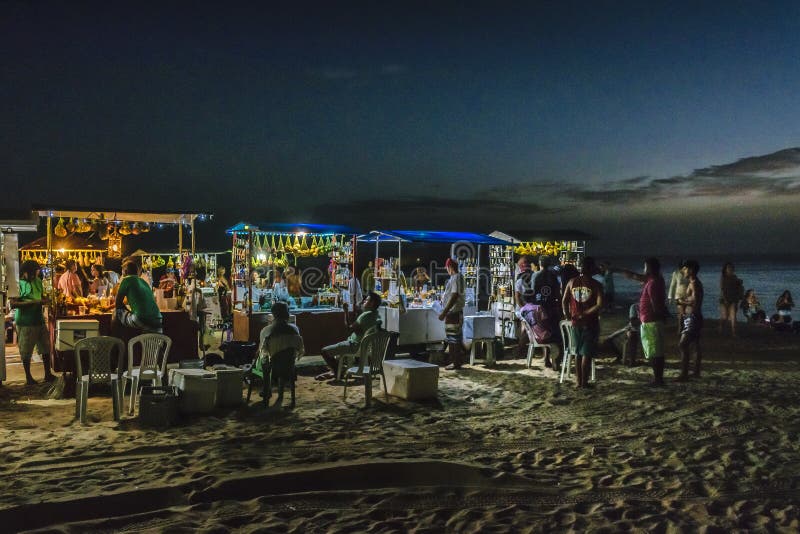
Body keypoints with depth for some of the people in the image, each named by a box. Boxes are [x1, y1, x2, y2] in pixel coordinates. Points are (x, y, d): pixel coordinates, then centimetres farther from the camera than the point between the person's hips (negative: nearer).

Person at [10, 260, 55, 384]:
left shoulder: (37, 281, 10)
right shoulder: (18, 284, -10)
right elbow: (13, 304, -17)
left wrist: (44, 299, 2)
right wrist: (32, 302, -23)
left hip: (39, 319, 6)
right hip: (25, 322, -6)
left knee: (46, 348, 9)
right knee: (26, 351, 5)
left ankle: (48, 374, 21)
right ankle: (28, 377, 18)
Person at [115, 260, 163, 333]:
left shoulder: (127, 279, 5)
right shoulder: (143, 282, 23)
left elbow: (118, 304, 11)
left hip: (141, 321, -6)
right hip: (157, 321, 6)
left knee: (117, 312, 12)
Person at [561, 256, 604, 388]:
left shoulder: (572, 282, 3)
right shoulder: (596, 285, -8)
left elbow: (564, 301, 3)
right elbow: (599, 305, -18)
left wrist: (568, 316, 8)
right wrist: (585, 314, -12)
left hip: (576, 322, 4)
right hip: (590, 323, -4)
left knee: (578, 352, 14)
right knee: (587, 353, 3)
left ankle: (578, 381, 16)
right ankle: (584, 382, 4)